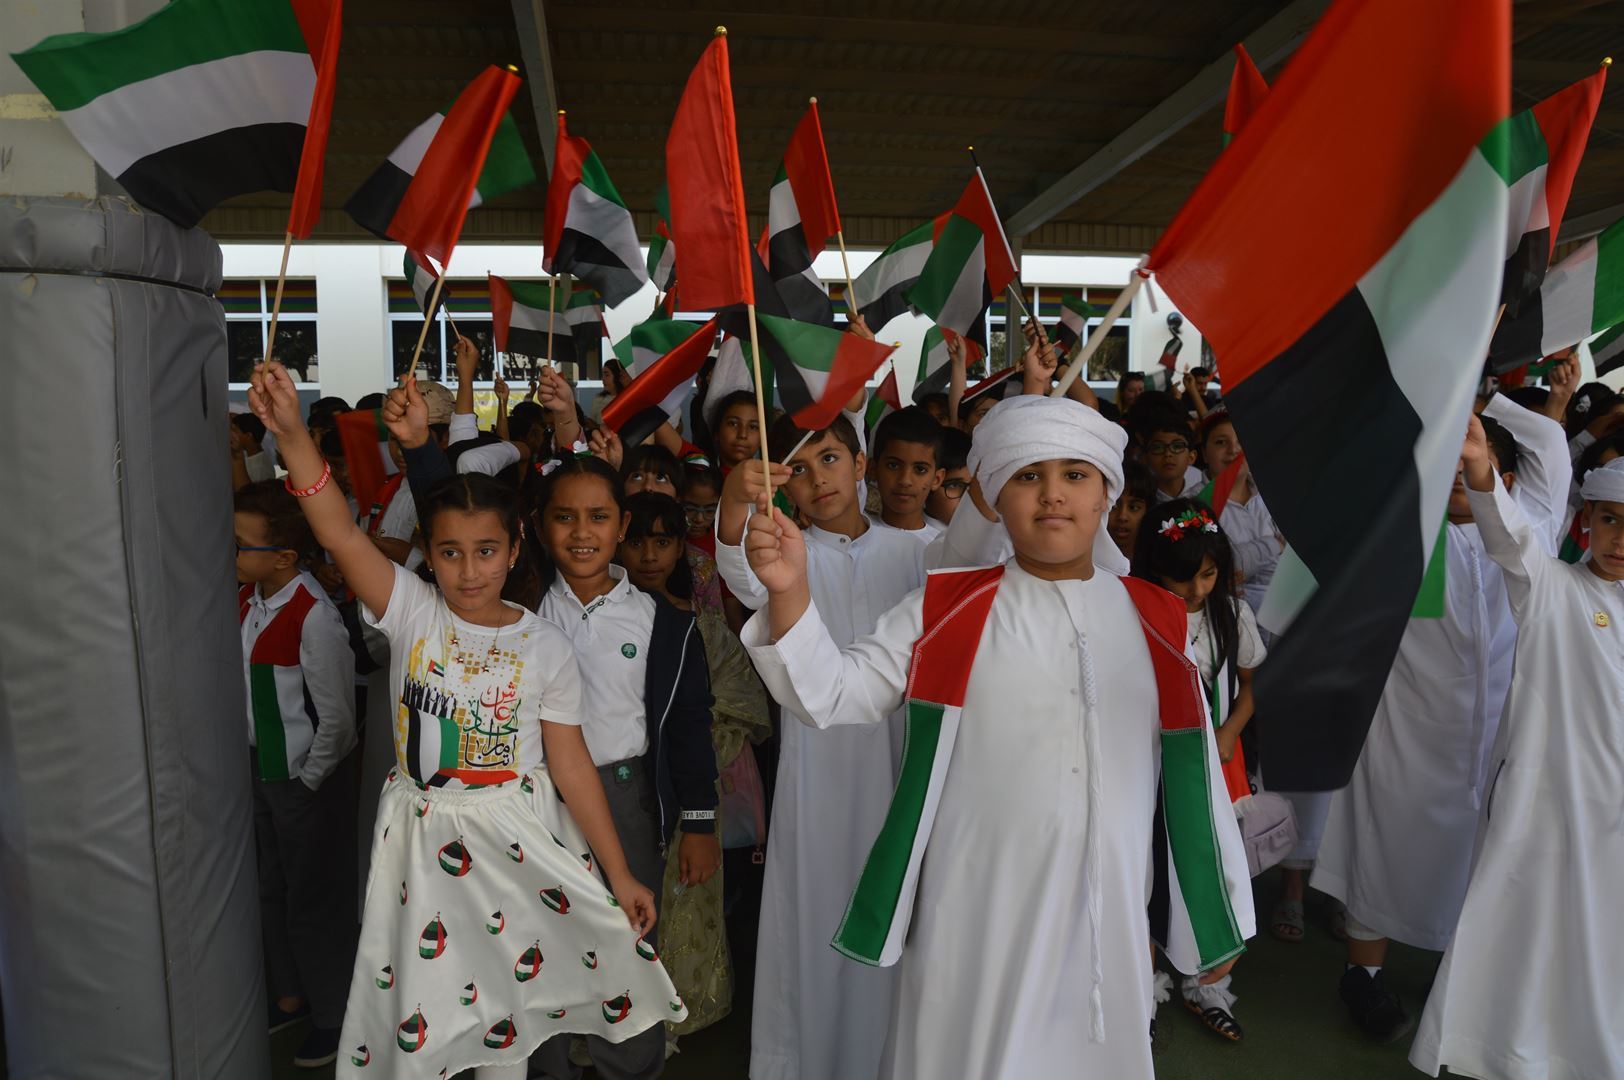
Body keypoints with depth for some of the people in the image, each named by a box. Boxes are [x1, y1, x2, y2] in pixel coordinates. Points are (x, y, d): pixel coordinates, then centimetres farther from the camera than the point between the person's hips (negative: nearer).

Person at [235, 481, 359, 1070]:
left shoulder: (315, 617, -26)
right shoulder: (244, 598, -2)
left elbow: (335, 717, -20)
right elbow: (243, 683, 9)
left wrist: (307, 782, -12)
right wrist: (252, 767, 6)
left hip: (307, 779, -8)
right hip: (257, 769, 8)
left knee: (314, 900, 8)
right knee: (270, 890, 22)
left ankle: (333, 1015, 29)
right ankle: (290, 996, 44)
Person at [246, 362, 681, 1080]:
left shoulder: (546, 647, -7)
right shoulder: (412, 612, -6)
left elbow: (570, 765, -5)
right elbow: (339, 532, -19)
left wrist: (619, 873, -5)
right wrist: (291, 432, -31)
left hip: (519, 838, 0)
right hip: (423, 836, 1)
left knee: (506, 997, 13)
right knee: (422, 1004, 11)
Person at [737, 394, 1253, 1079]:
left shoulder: (1158, 624, 3)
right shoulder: (944, 613, -3)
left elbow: (1194, 772, 8)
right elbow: (832, 694, -6)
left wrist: (1218, 916, 13)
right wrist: (789, 592, -23)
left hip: (1110, 920, 2)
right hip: (977, 922, -2)